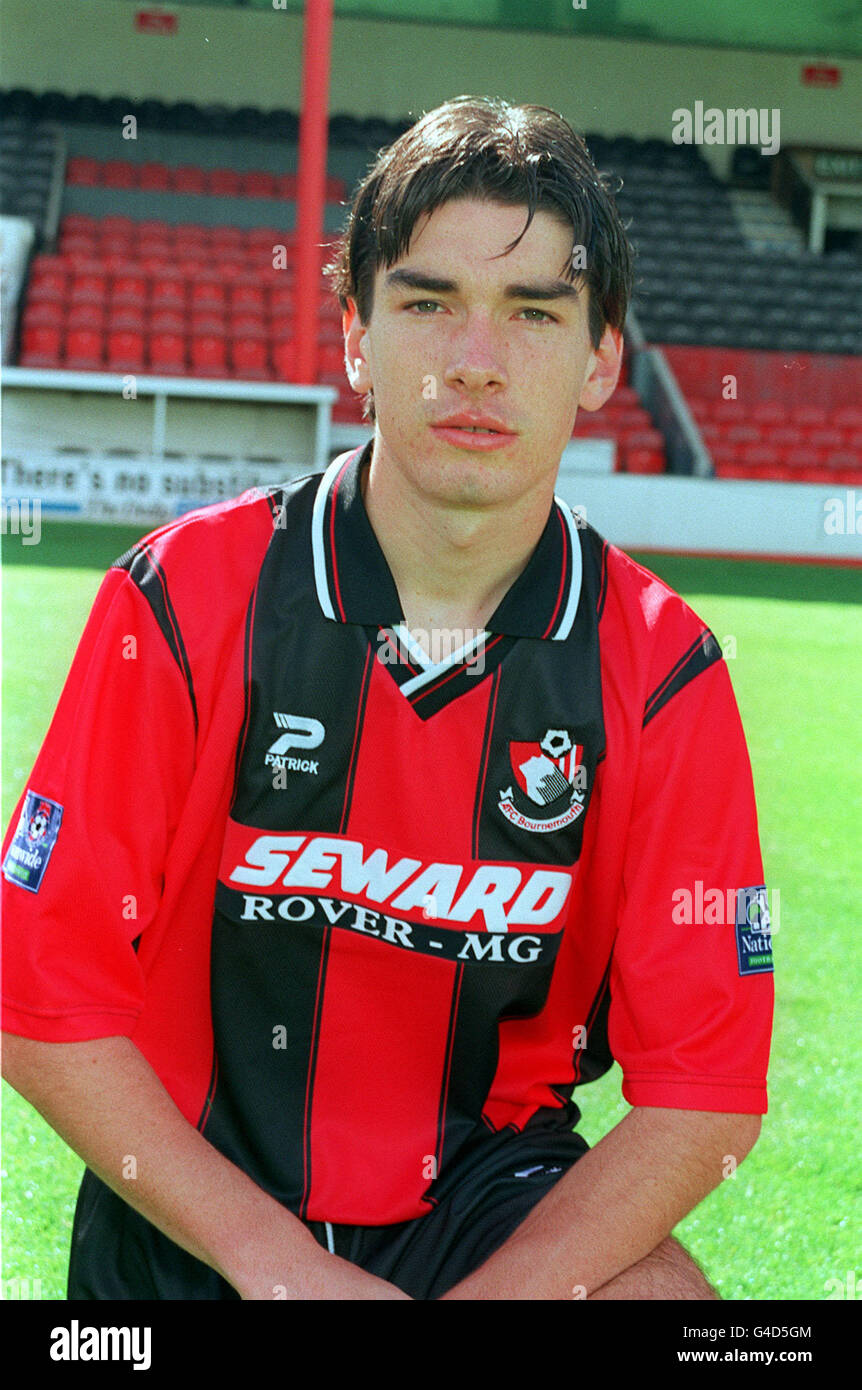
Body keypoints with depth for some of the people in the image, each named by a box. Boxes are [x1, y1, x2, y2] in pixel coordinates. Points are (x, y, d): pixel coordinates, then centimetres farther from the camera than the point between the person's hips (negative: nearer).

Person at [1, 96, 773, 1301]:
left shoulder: (661, 673, -9)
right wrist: (282, 1263, -16)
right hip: (197, 1226, 1)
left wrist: (496, 1291, -20)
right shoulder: (185, 601, -12)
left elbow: (705, 1092, -7)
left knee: (661, 1295, -26)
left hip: (491, 1191, -1)